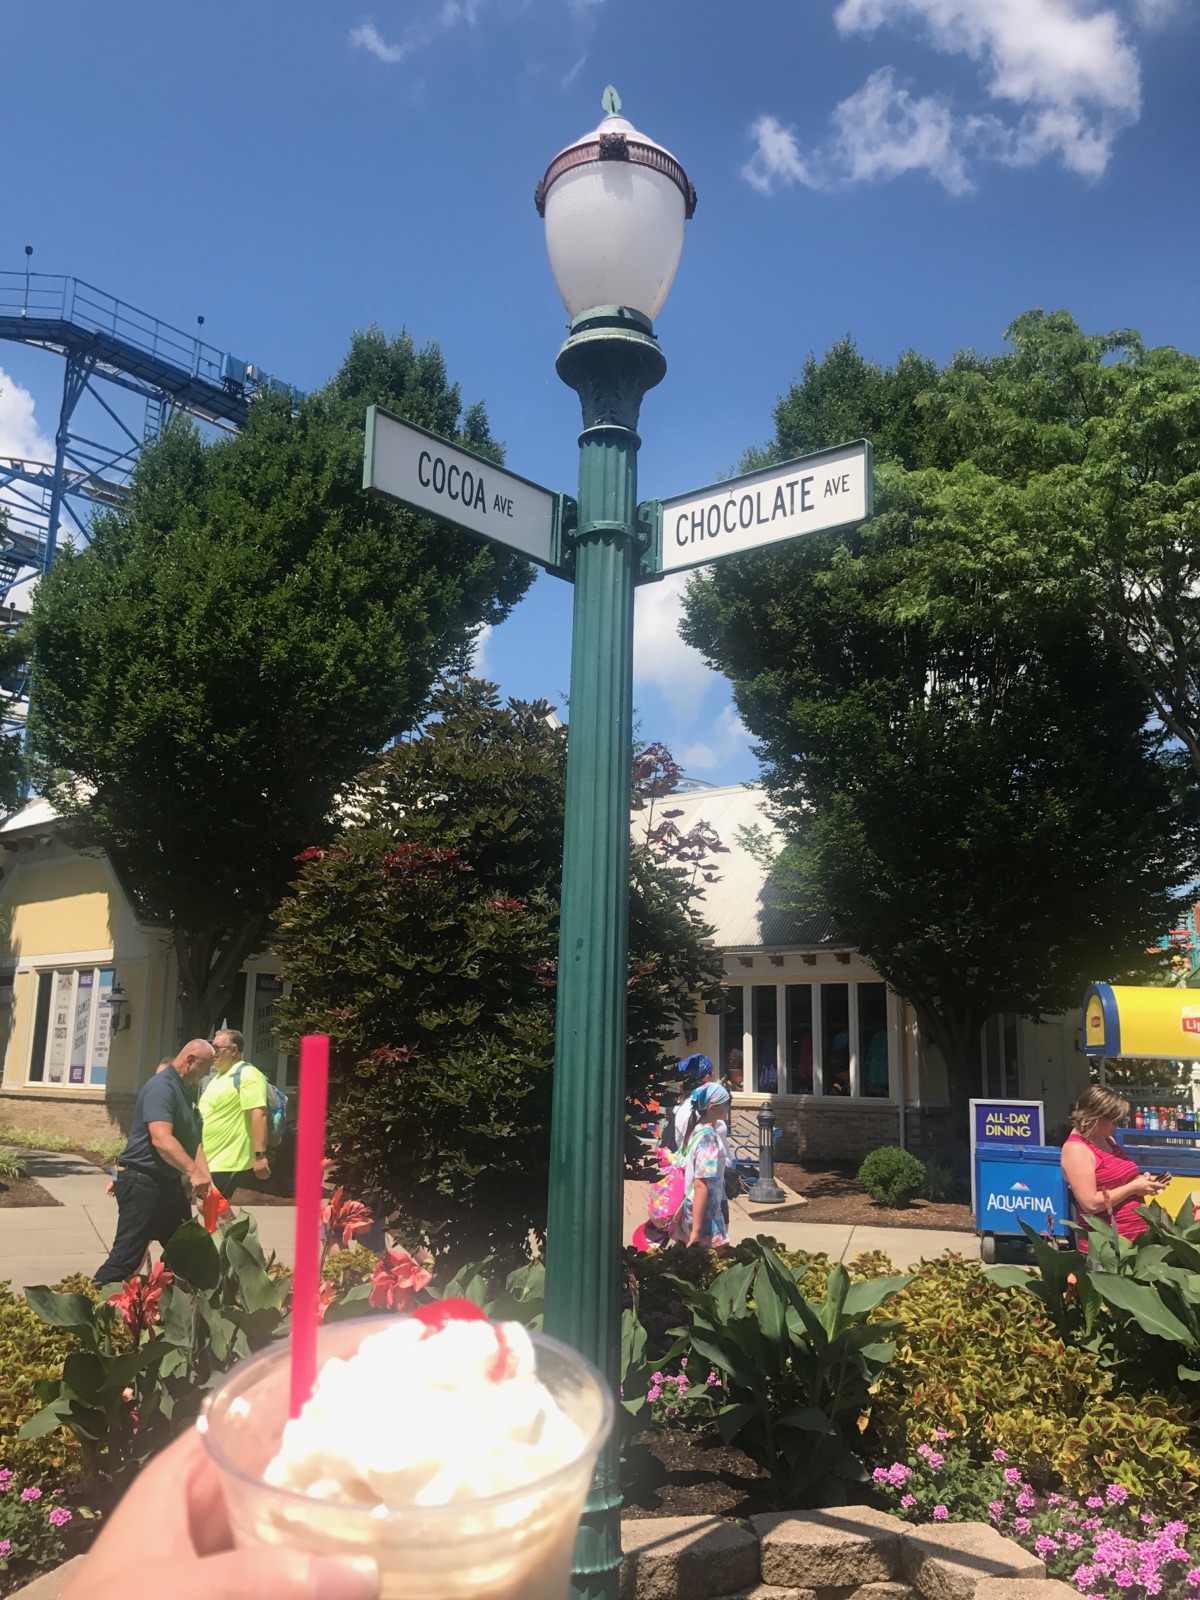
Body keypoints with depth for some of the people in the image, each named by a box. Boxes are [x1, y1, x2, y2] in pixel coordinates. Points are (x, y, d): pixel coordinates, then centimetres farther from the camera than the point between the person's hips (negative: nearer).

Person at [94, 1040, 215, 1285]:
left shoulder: (185, 1091, 13)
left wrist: (204, 1179, 2)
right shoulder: (161, 1087, -18)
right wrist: (193, 1171, -39)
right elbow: (161, 1139, -32)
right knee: (128, 1256, -7)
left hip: (170, 1183, 10)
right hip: (143, 1182, -10)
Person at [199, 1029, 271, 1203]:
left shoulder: (246, 1074, -15)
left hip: (227, 1162, -10)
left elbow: (259, 1115, -24)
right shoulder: (217, 1077, 17)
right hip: (209, 1160, 10)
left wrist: (259, 1155, -29)